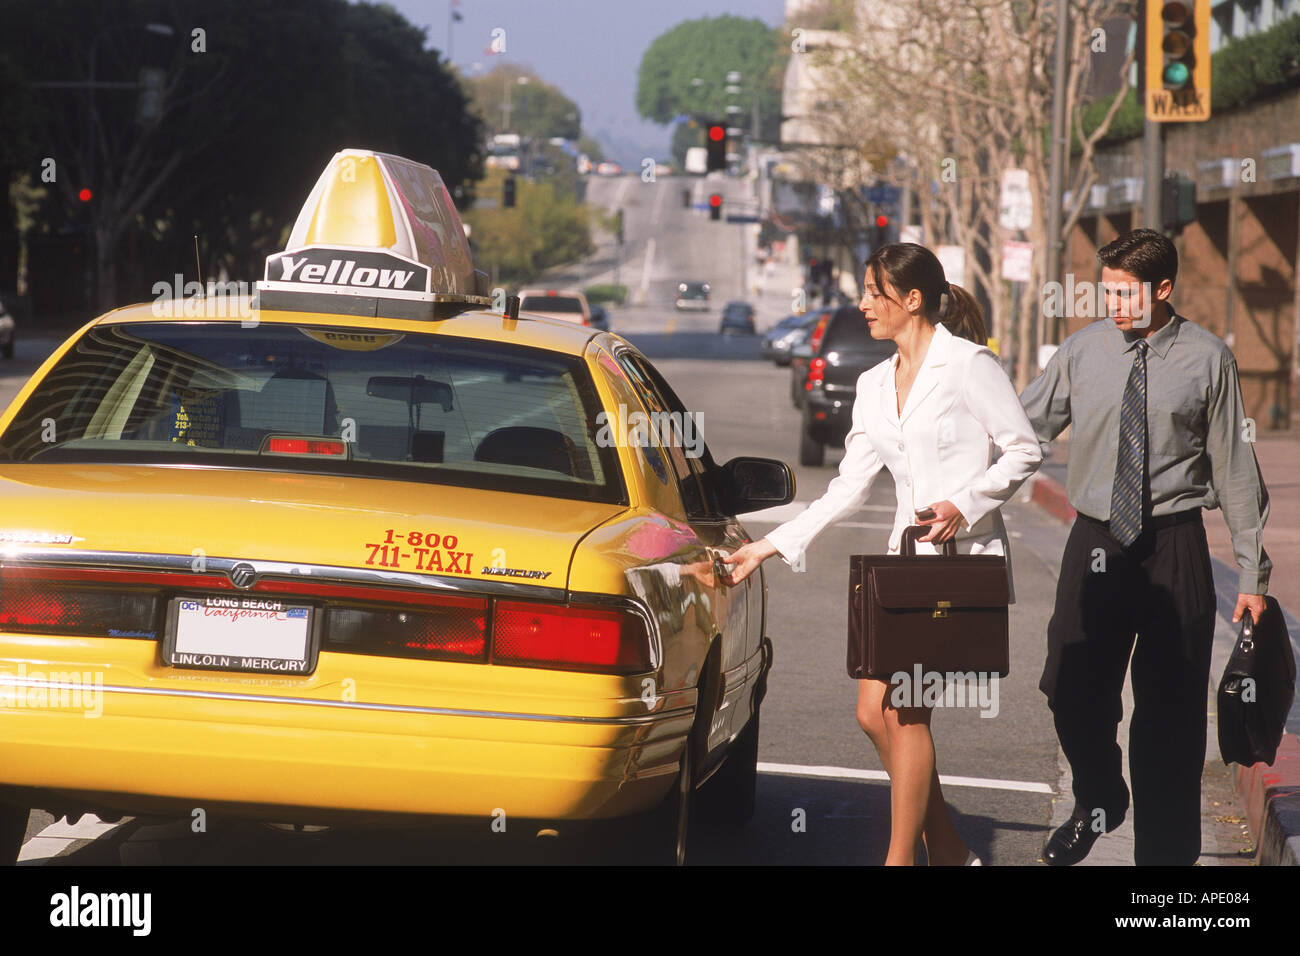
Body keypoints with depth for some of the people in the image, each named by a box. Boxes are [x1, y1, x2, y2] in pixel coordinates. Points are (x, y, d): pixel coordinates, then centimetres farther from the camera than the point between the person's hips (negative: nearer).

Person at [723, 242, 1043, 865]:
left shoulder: (967, 364, -6)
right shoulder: (875, 386, 14)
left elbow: (1024, 450, -5)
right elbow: (848, 488, 16)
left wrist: (964, 504, -17)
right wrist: (769, 547, 13)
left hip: (964, 558, -7)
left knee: (902, 708, -11)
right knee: (875, 713, 1)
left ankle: (900, 858, -2)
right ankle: (947, 851, 15)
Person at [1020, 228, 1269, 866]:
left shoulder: (1207, 359, -4)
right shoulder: (1083, 352, 2)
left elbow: (1234, 468, 0)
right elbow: (1021, 430, 4)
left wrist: (1252, 572, -1)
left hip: (1174, 548, -2)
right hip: (1097, 542, 2)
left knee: (1170, 712, 2)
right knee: (1071, 692, 2)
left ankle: (1165, 853, 15)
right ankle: (1096, 805, 32)